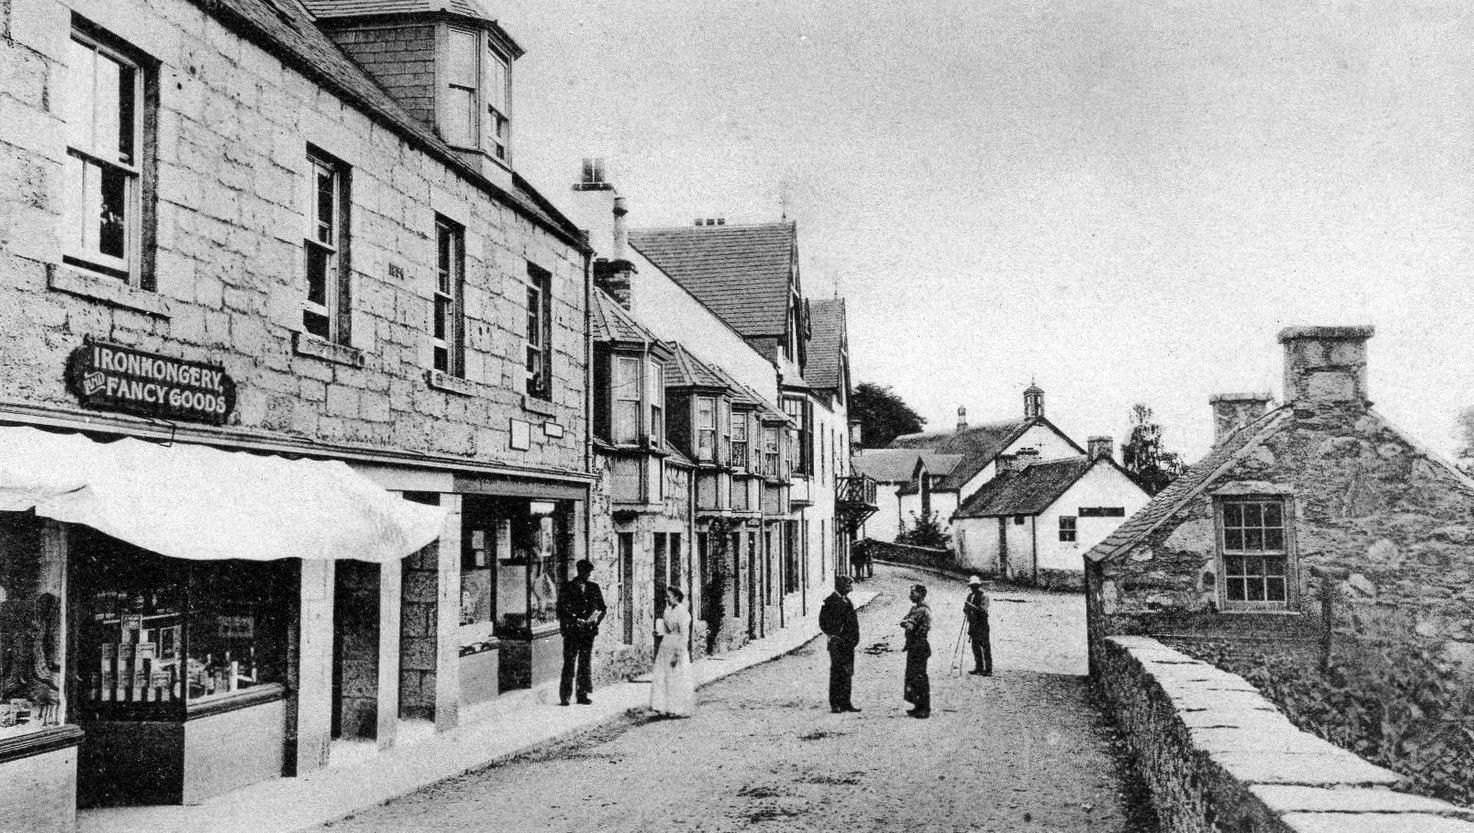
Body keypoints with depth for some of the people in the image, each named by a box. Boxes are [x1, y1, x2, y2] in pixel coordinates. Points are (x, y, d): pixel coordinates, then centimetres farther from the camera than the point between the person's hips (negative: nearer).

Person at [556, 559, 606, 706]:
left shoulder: (593, 588, 13)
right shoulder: (567, 588, 1)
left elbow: (601, 607, 14)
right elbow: (561, 609, -5)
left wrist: (596, 620, -5)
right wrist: (576, 620, -15)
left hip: (588, 632, 4)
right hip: (571, 632, -3)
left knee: (585, 663, 5)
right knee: (569, 663, -5)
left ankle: (583, 695, 10)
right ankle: (564, 696, -3)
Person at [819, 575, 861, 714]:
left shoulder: (847, 601, 15)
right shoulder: (830, 602, -9)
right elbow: (823, 623, -10)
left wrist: (854, 638, 12)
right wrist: (833, 636, -15)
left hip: (848, 644, 8)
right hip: (837, 644, -8)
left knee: (847, 674, 10)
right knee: (836, 673, -5)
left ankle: (845, 703, 16)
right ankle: (835, 704, -1)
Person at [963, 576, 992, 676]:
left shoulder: (984, 595, -9)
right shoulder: (970, 595, 12)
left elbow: (983, 609, -20)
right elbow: (966, 609, 18)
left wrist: (970, 605, -23)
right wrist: (965, 608, -5)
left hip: (982, 623, -7)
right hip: (972, 623, 7)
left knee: (985, 646, -5)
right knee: (975, 646, 11)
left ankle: (988, 669, -3)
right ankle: (978, 667, 18)